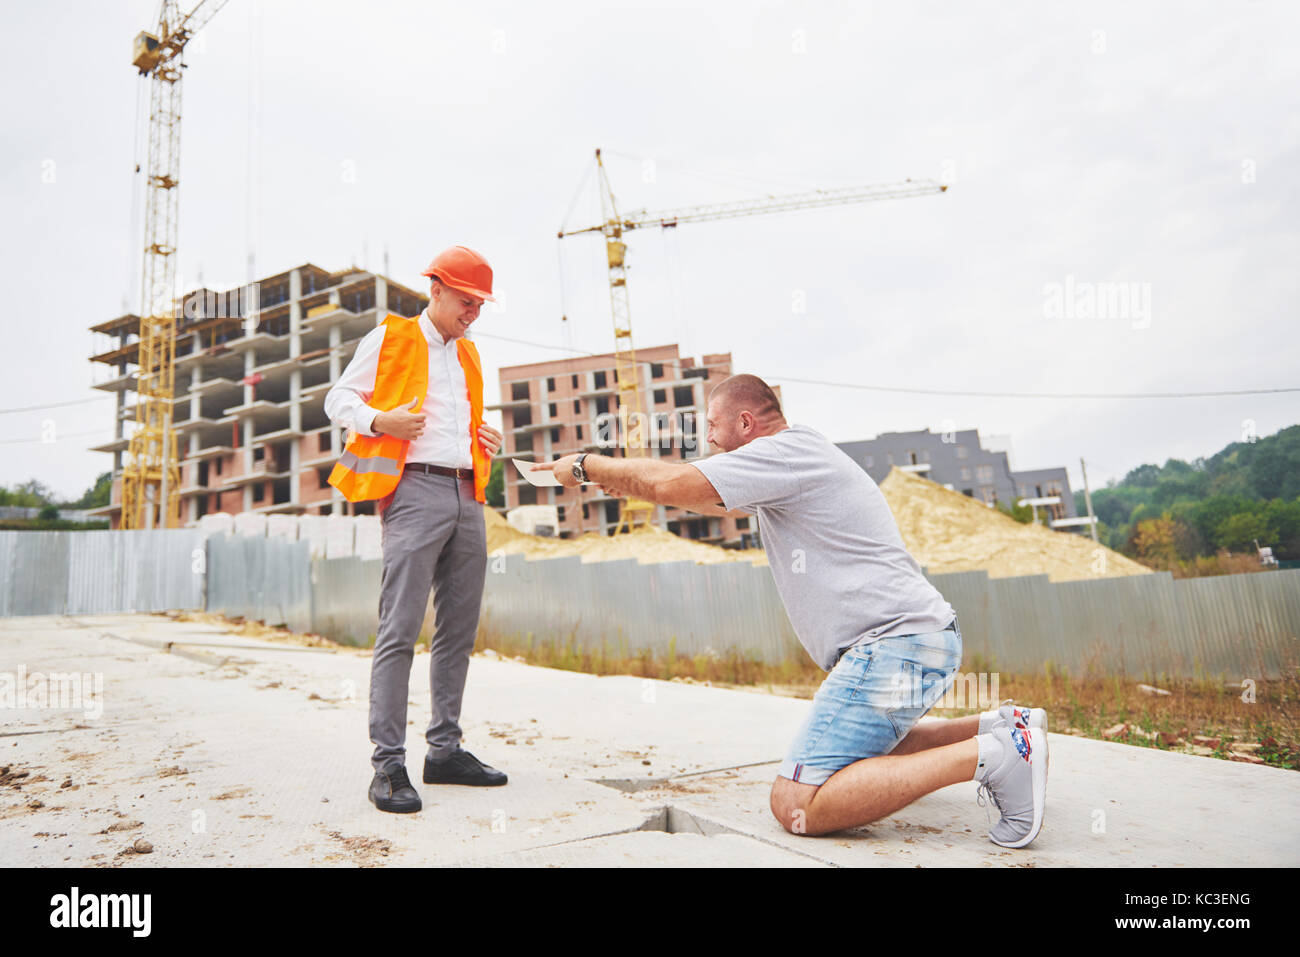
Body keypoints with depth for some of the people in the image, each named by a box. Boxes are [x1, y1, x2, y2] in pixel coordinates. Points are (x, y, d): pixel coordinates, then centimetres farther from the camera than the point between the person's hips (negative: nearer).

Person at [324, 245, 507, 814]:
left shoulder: (467, 355, 25)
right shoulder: (387, 338, 7)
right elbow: (338, 399, 7)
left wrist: (485, 442, 12)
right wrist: (380, 420, -13)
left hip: (467, 497, 7)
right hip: (415, 490, -7)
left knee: (460, 630, 6)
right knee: (400, 629, -11)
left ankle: (445, 751, 15)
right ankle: (388, 764, -6)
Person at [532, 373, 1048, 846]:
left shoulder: (787, 450, -10)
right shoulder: (791, 468, 22)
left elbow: (674, 483, -16)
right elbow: (714, 501, 34)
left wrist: (586, 464, -1)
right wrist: (629, 484, 30)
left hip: (895, 645, -11)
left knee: (795, 805, -14)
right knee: (854, 747, 30)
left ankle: (988, 756, -14)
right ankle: (996, 726, 16)